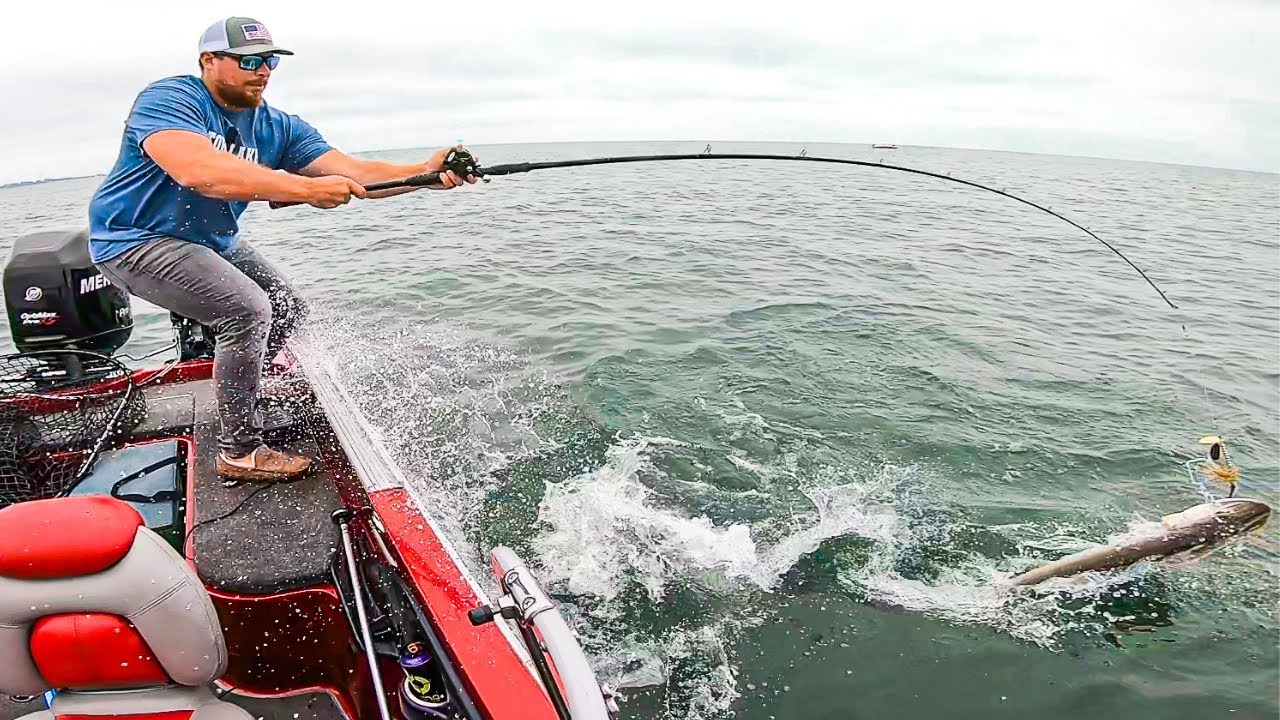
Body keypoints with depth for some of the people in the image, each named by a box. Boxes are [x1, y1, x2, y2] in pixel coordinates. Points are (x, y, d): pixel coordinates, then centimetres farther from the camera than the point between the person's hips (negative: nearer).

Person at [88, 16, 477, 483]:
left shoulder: (277, 127, -4)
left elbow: (355, 173, -17)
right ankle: (240, 452, -12)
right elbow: (198, 170, -42)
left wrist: (426, 172, -34)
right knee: (247, 310, -25)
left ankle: (235, 389, 35)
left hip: (212, 242, 8)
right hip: (136, 239, -8)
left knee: (289, 312, 11)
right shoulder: (168, 99, -22)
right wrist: (306, 189, -47)